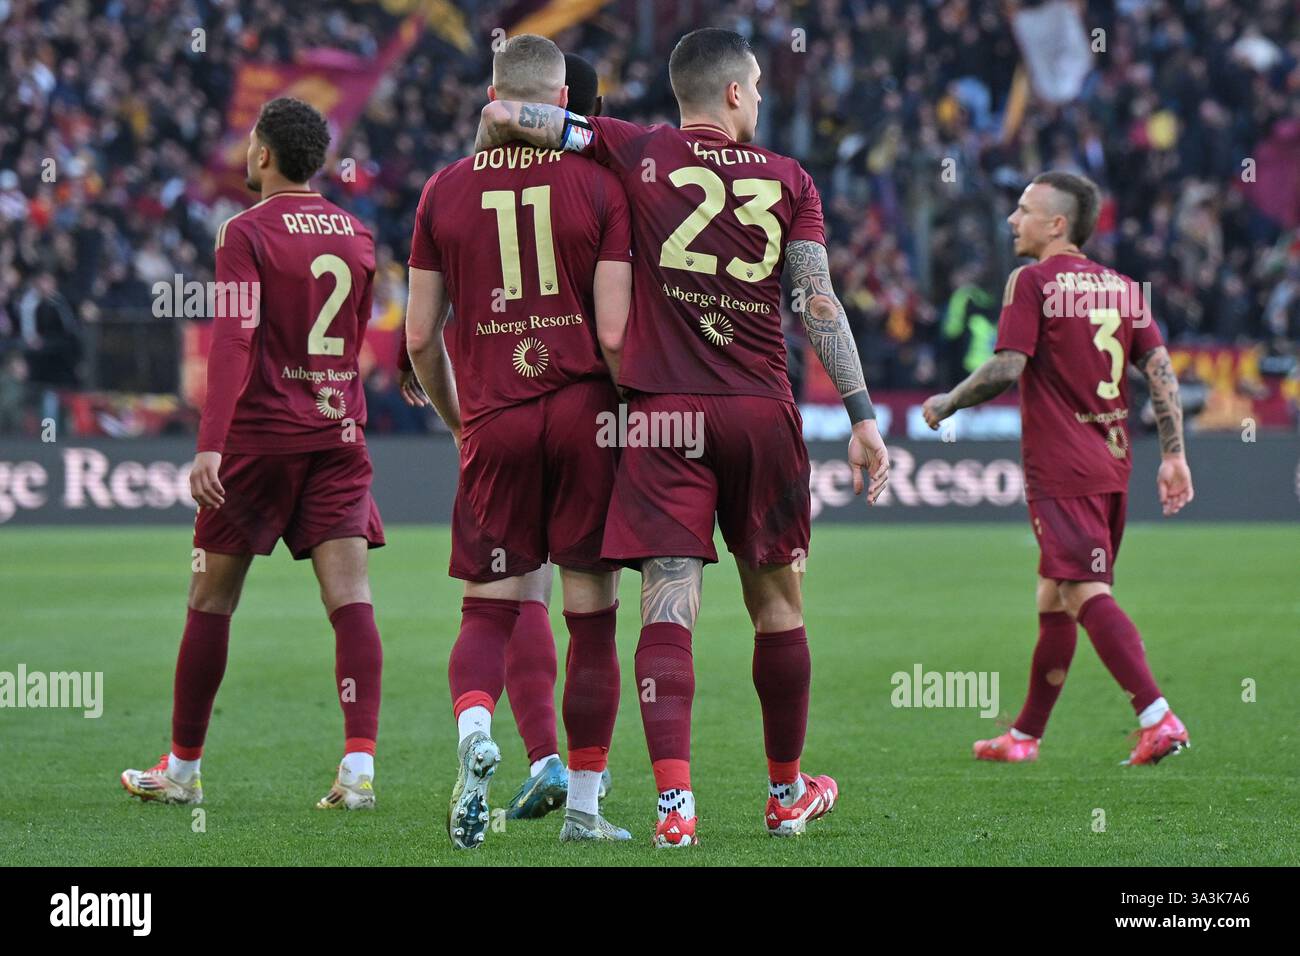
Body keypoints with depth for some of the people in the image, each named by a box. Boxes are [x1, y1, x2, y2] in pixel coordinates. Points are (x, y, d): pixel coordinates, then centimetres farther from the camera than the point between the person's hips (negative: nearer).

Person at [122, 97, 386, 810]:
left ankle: (182, 770, 16)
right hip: (338, 432, 4)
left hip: (260, 434, -4)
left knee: (210, 602, 8)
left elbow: (233, 341, -19)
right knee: (350, 598, -5)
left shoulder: (246, 233, -8)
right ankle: (359, 766, -19)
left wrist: (210, 445, -25)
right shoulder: (356, 236, 10)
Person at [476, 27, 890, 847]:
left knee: (669, 607, -6)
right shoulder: (789, 179, 6)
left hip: (664, 411, -1)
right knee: (777, 604, 14)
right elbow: (820, 303, 0)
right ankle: (787, 793, 26)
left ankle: (676, 801, -20)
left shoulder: (638, 155, 4)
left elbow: (502, 117, 0)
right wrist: (862, 417, 2)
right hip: (762, 411, 1)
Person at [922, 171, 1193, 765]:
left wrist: (945, 404, 0)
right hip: (1111, 465, 8)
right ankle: (1025, 736, 23)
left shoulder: (1033, 281, -7)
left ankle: (1158, 720, -25)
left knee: (1087, 594, -13)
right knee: (1054, 598, 16)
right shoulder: (1121, 286, 13)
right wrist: (1173, 455, 6)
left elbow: (1006, 368, -15)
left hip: (1060, 471, -8)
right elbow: (1160, 368, 6)